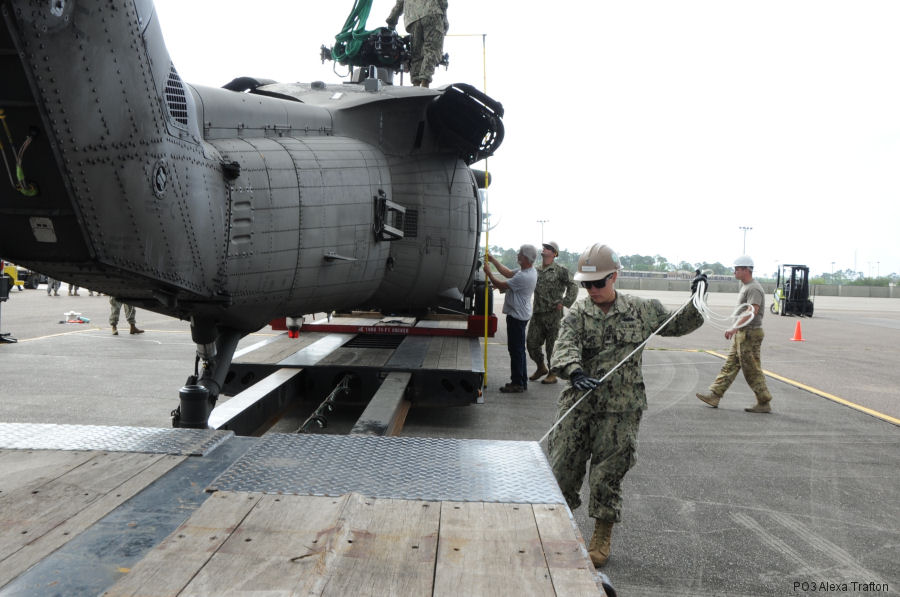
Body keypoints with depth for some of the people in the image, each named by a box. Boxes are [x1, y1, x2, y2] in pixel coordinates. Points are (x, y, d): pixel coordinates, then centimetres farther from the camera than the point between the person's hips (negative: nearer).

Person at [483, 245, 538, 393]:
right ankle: (522, 381, 25)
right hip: (519, 315, 11)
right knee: (518, 350, 17)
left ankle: (517, 383, 3)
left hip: (517, 316, -11)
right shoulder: (529, 271, 7)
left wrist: (488, 272, -5)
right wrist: (493, 260, 17)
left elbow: (501, 285, -19)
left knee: (516, 350, -3)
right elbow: (508, 273, 20)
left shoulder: (524, 277, -25)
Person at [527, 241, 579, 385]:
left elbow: (573, 286, -4)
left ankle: (552, 374, 13)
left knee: (552, 345, 2)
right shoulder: (536, 271, 12)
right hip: (537, 314, 6)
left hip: (553, 314, -5)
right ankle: (541, 368, 26)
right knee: (531, 342, 6)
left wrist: (564, 303, -10)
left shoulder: (560, 270, -4)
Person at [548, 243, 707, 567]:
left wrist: (696, 302, 6)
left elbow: (678, 324, 20)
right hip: (579, 404, 1)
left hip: (620, 410, 0)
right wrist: (574, 371, -38)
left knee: (607, 475, 5)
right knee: (562, 468, 7)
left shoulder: (641, 309, 5)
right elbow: (565, 347, -19)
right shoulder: (577, 313, -1)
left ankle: (602, 537, 26)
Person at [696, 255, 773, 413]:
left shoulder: (754, 289, -17)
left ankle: (764, 403, 6)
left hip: (750, 334, -10)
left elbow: (751, 312, -29)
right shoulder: (745, 286, 16)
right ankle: (714, 395, 11)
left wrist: (734, 328, -38)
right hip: (741, 334, 10)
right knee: (730, 366, 9)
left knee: (752, 371, -3)